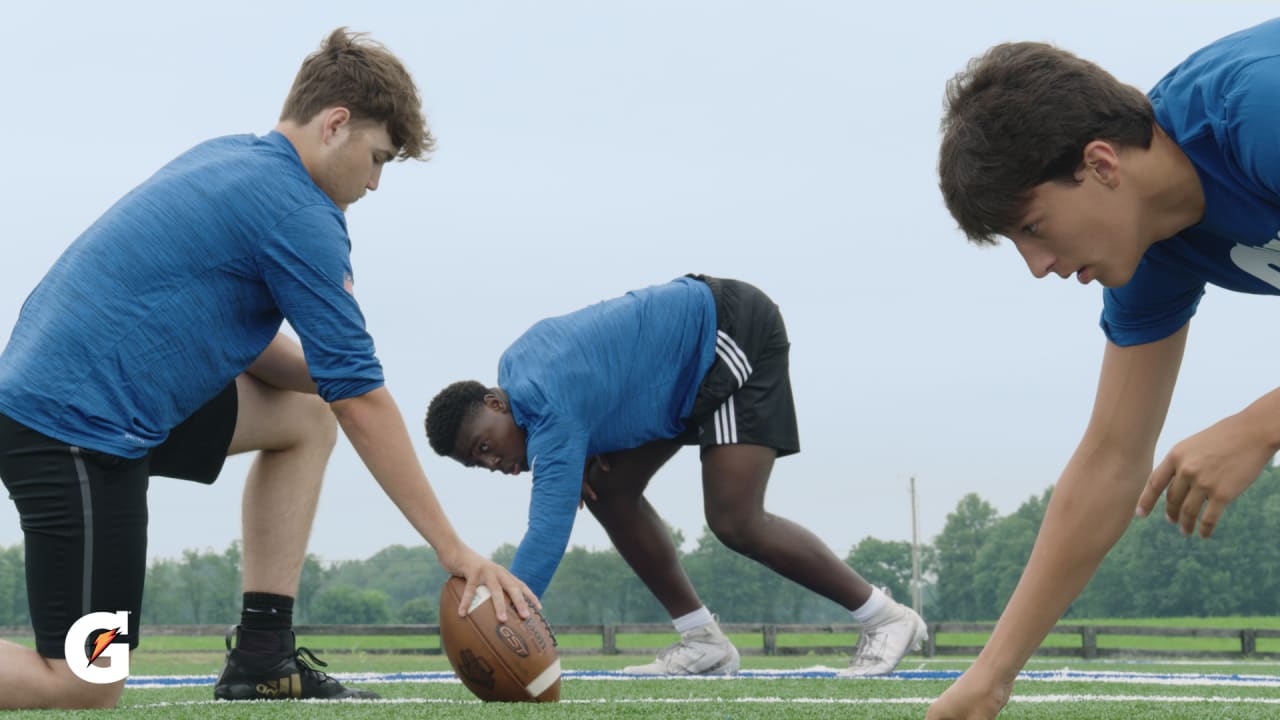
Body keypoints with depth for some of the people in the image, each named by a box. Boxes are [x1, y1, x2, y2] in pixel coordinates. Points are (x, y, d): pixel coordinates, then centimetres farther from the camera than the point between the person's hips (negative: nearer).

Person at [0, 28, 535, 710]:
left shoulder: (226, 157, 13)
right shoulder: (300, 217, -13)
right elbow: (363, 407, -11)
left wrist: (331, 377, 3)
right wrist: (455, 551, -6)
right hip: (81, 420, -10)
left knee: (306, 418, 16)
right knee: (84, 691, -7)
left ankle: (261, 656, 12)